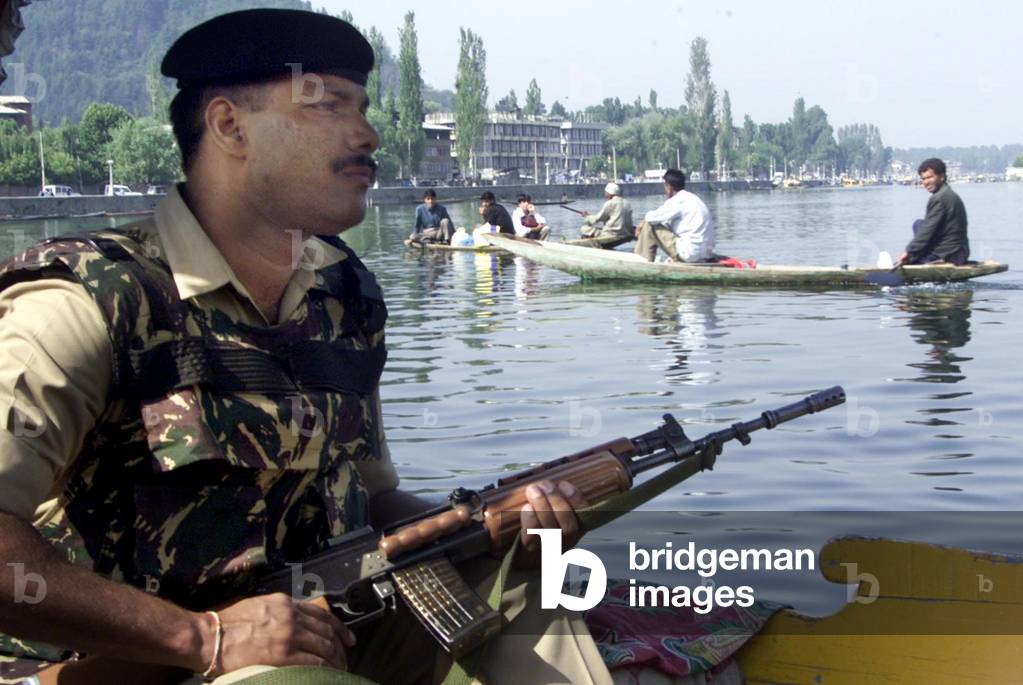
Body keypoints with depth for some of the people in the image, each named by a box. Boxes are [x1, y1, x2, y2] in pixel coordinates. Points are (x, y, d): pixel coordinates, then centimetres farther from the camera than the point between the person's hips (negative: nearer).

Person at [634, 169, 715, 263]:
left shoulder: (677, 201, -10)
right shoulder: (692, 199, 18)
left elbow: (652, 217, -10)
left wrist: (643, 221, 12)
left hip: (689, 253, -9)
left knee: (648, 227, -3)